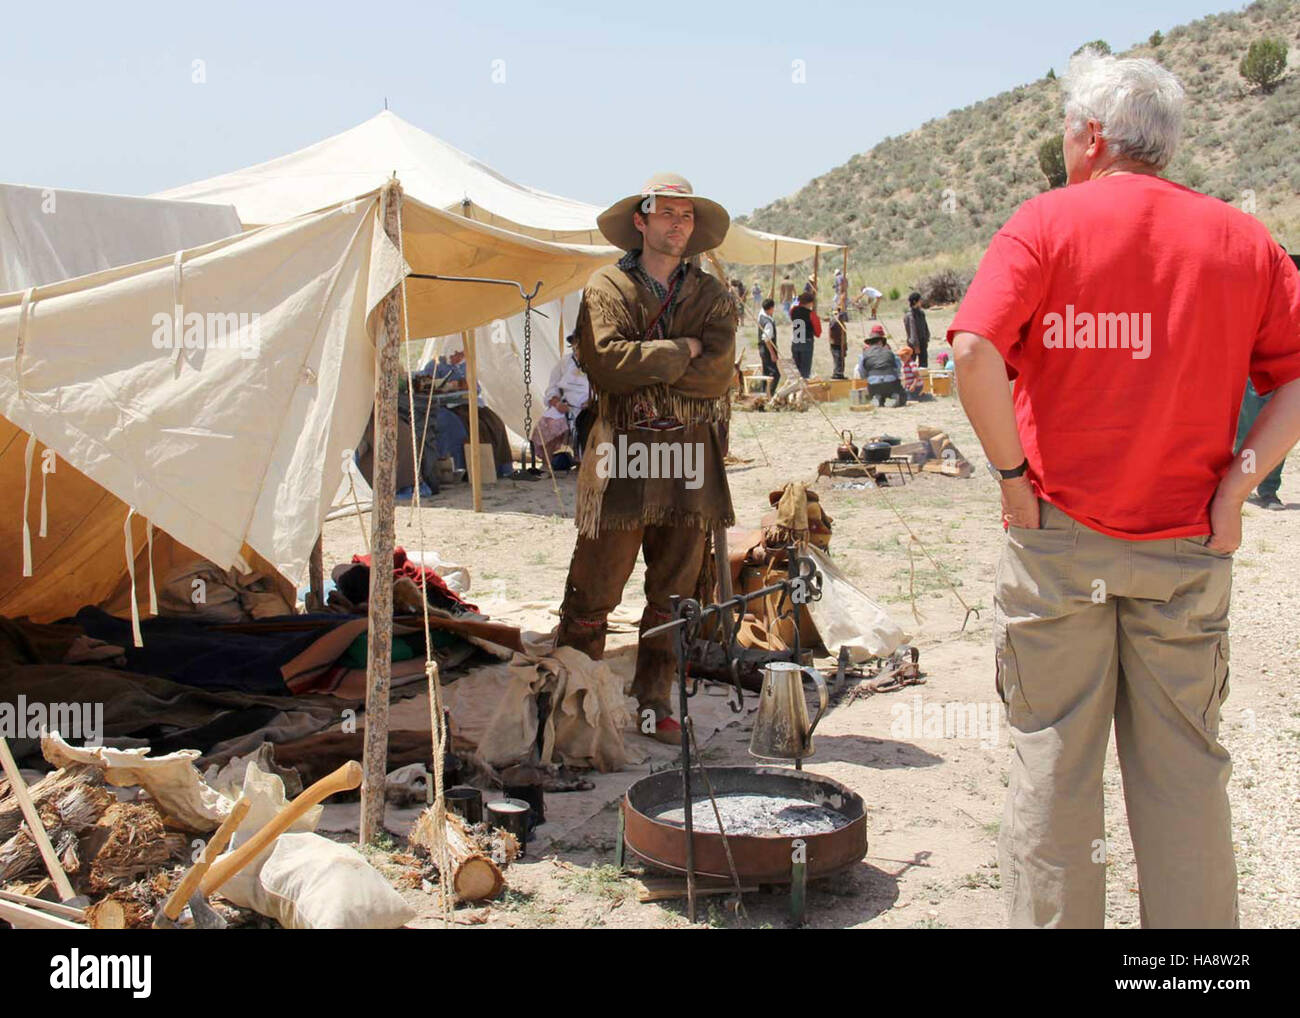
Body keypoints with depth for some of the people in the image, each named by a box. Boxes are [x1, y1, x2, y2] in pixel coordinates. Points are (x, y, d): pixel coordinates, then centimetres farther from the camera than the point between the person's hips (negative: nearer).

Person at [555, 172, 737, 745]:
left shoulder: (712, 296, 15)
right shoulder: (606, 288, 6)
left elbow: (718, 372, -2)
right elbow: (607, 360, -12)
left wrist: (643, 370, -7)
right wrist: (682, 351, -6)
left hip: (691, 459, 3)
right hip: (623, 454, -3)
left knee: (673, 594, 8)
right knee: (594, 591, -1)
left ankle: (654, 705, 19)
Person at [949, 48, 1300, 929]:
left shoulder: (1047, 222, -4)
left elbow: (976, 353, -18)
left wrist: (1013, 473, -9)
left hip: (1059, 535, -2)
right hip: (1188, 545, 3)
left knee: (1053, 757, 8)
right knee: (1184, 766, 12)